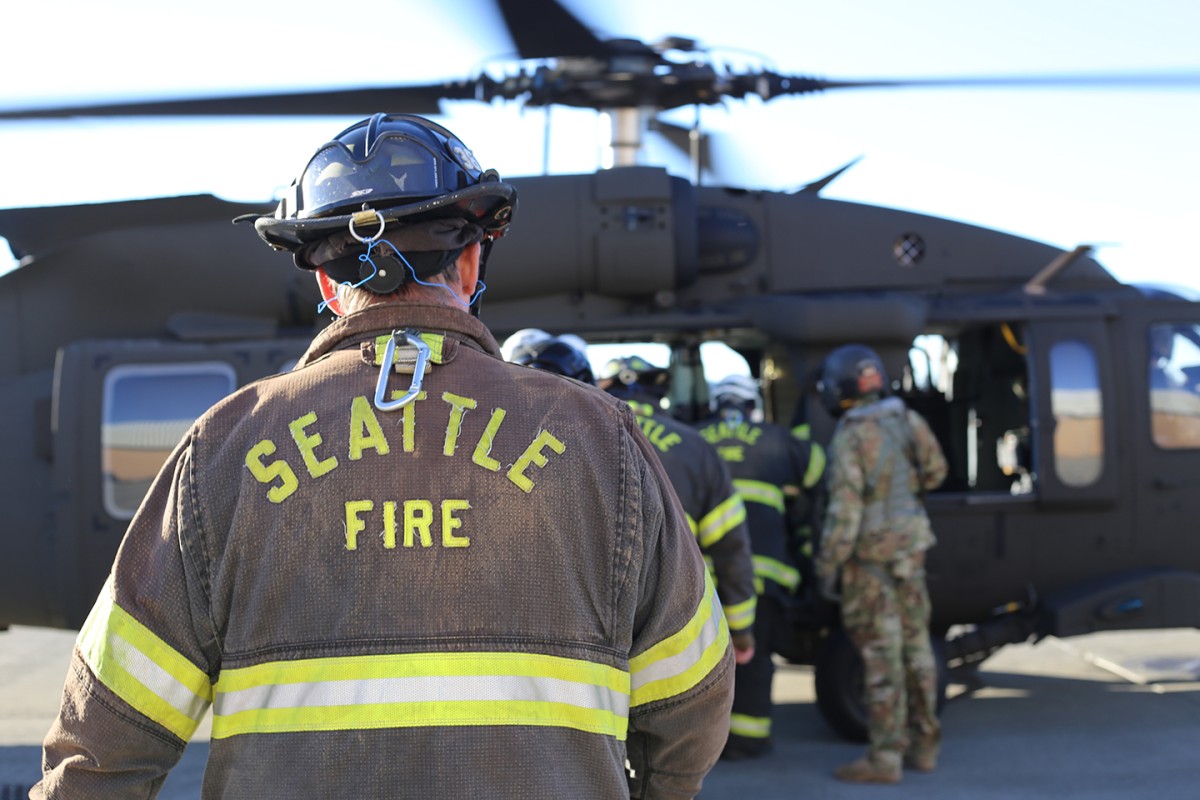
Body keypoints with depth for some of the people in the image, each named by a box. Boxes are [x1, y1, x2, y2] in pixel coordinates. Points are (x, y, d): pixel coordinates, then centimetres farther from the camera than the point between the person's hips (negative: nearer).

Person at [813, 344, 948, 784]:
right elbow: (934, 471, 14)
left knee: (881, 655, -4)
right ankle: (923, 745, 23)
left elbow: (844, 508, -21)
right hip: (910, 547, 7)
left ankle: (884, 758, 1)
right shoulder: (906, 419, 2)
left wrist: (828, 565, -14)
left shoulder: (849, 438, -18)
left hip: (870, 554, -7)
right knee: (914, 646, 14)